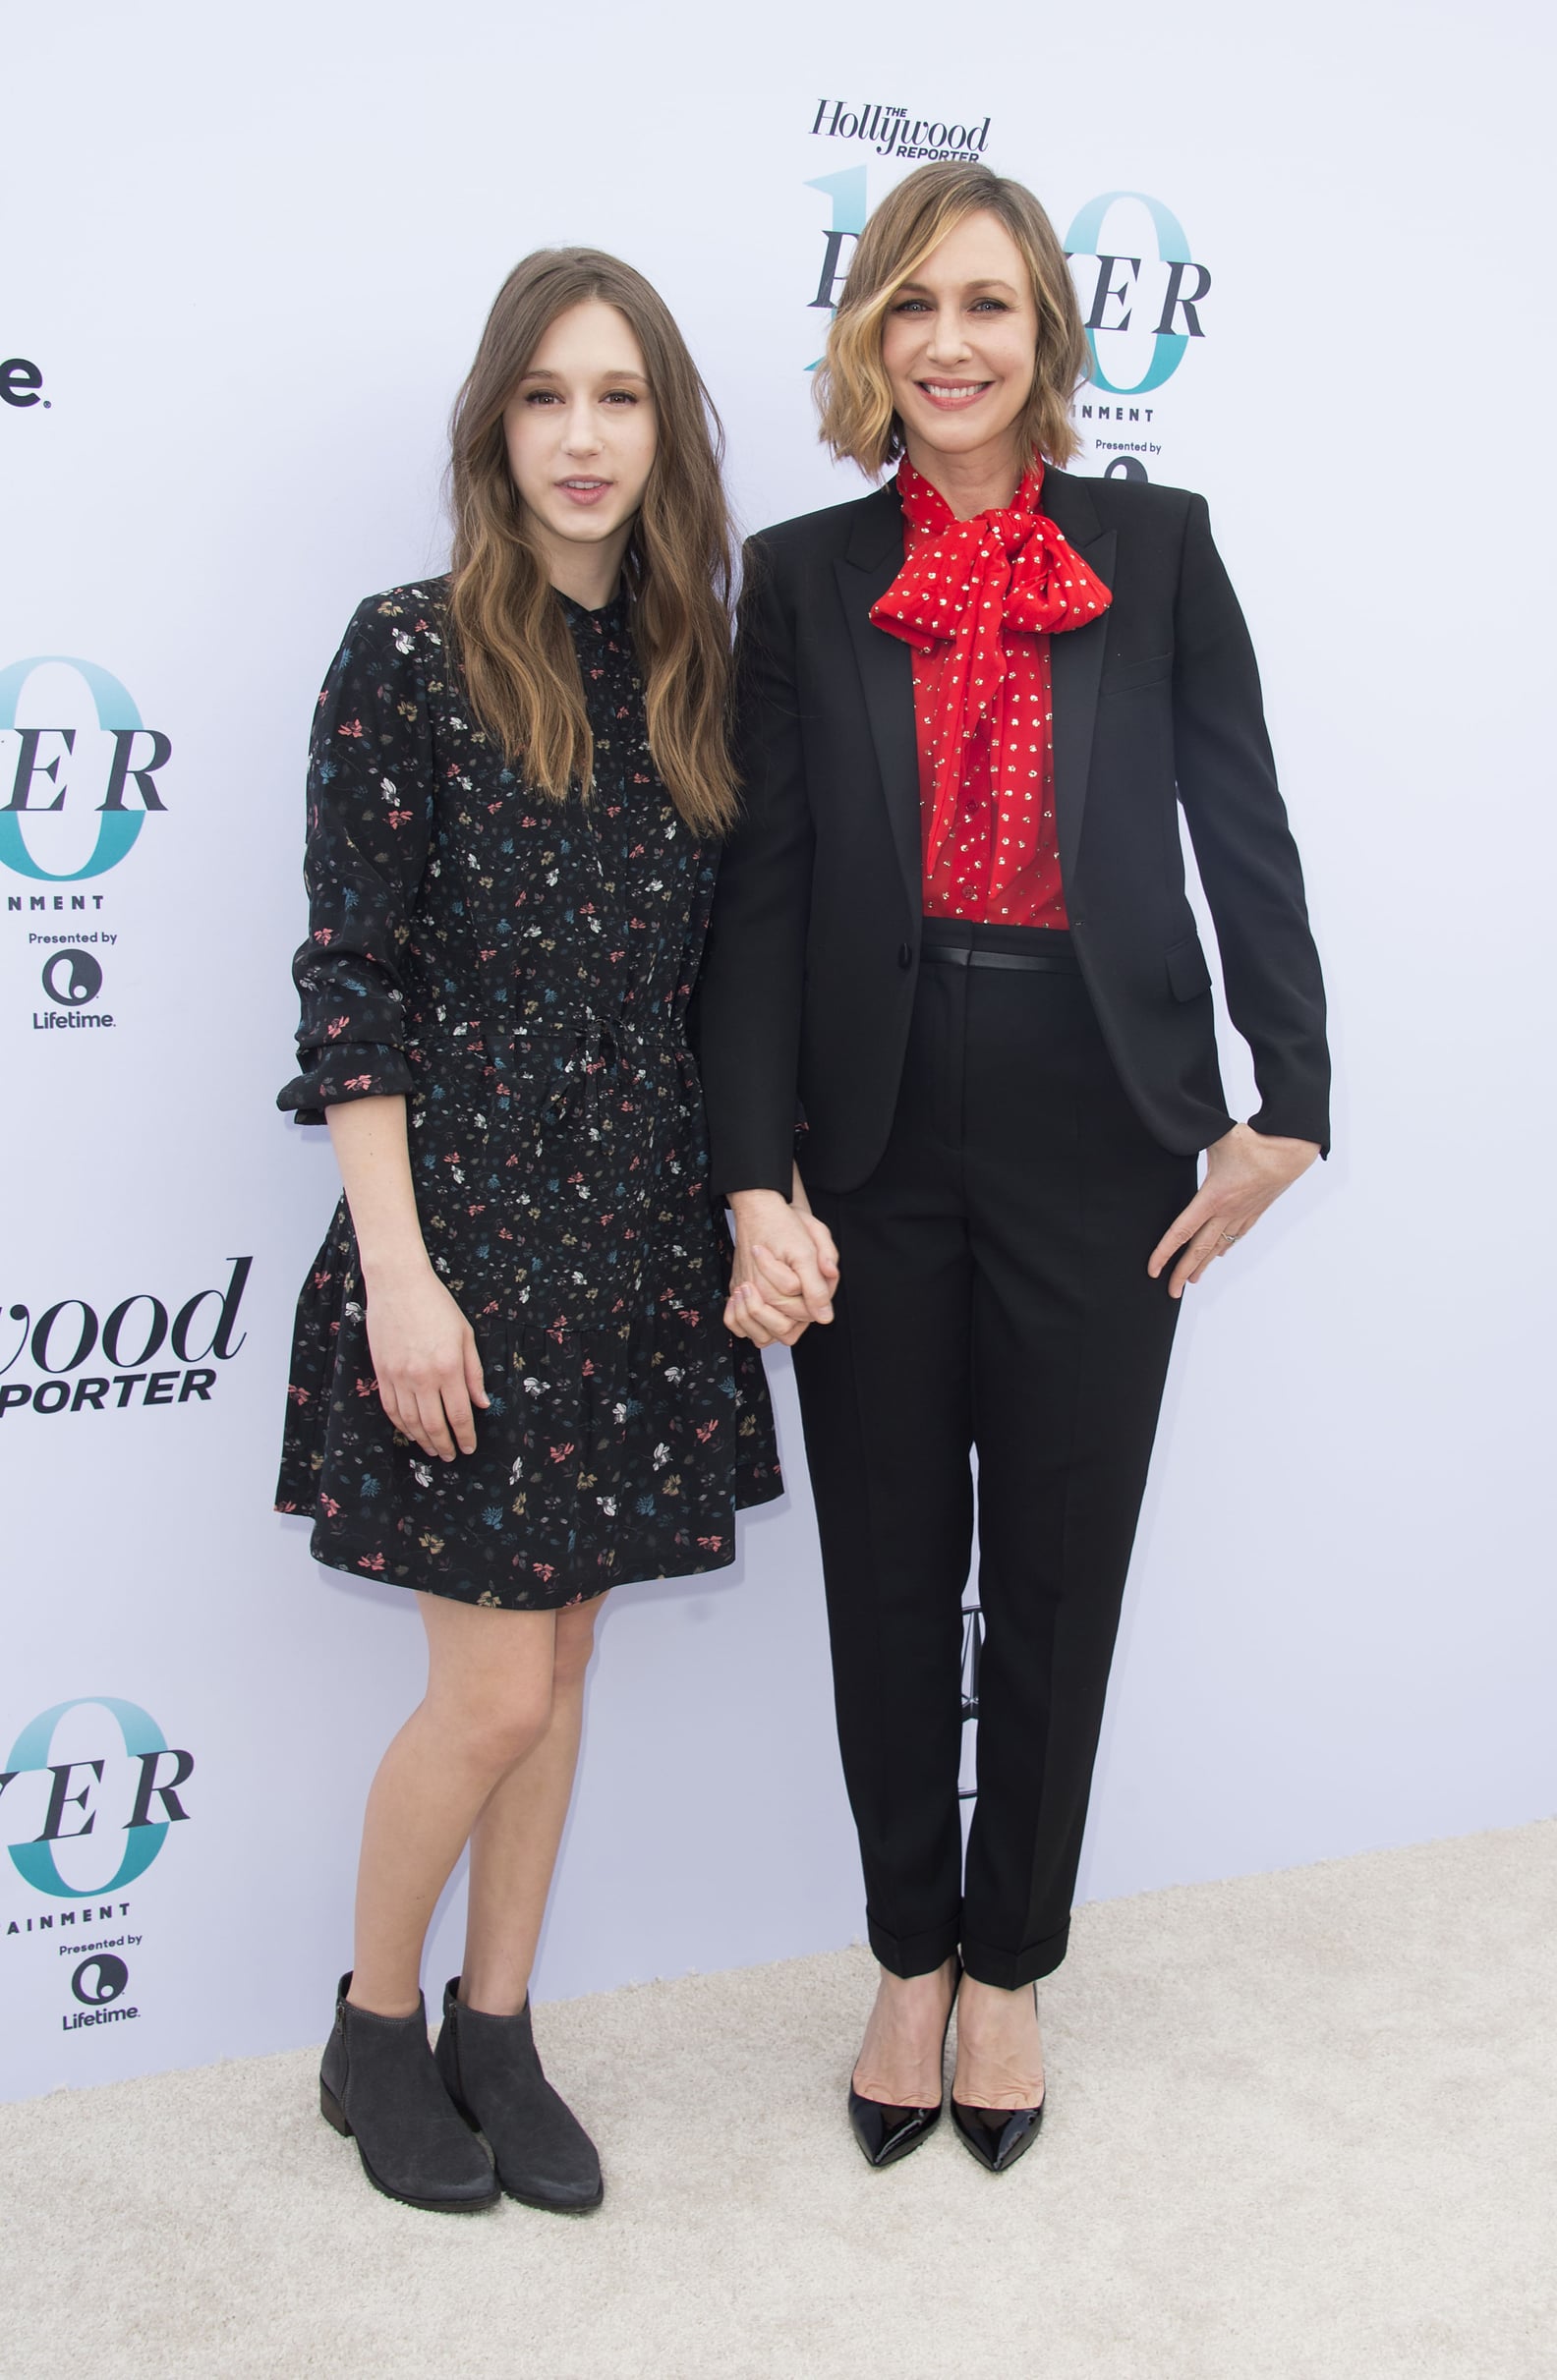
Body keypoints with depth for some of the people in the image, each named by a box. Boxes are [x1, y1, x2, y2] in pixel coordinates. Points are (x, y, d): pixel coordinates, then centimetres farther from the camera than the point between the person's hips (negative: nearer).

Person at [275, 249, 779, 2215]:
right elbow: (349, 978, -10)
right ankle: (375, 2030, 25)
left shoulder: (688, 672, 8)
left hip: (639, 1234, 5)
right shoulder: (409, 655, -7)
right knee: (497, 1687, -1)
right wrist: (396, 1271, -15)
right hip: (467, 1224, -5)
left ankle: (495, 2028, 30)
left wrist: (751, 1204, 6)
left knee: (561, 1658, 13)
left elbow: (701, 978, 12)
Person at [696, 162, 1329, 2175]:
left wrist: (1286, 1106, -2)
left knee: (1059, 1575, 10)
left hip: (1099, 1136, 0)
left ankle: (1009, 1966, 31)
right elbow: (758, 893, -3)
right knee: (889, 1576, 11)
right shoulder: (804, 578, 2)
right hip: (879, 1140, 0)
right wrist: (755, 1187, -10)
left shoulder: (1157, 551, 2)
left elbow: (1245, 836, 4)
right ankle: (910, 1956, 32)